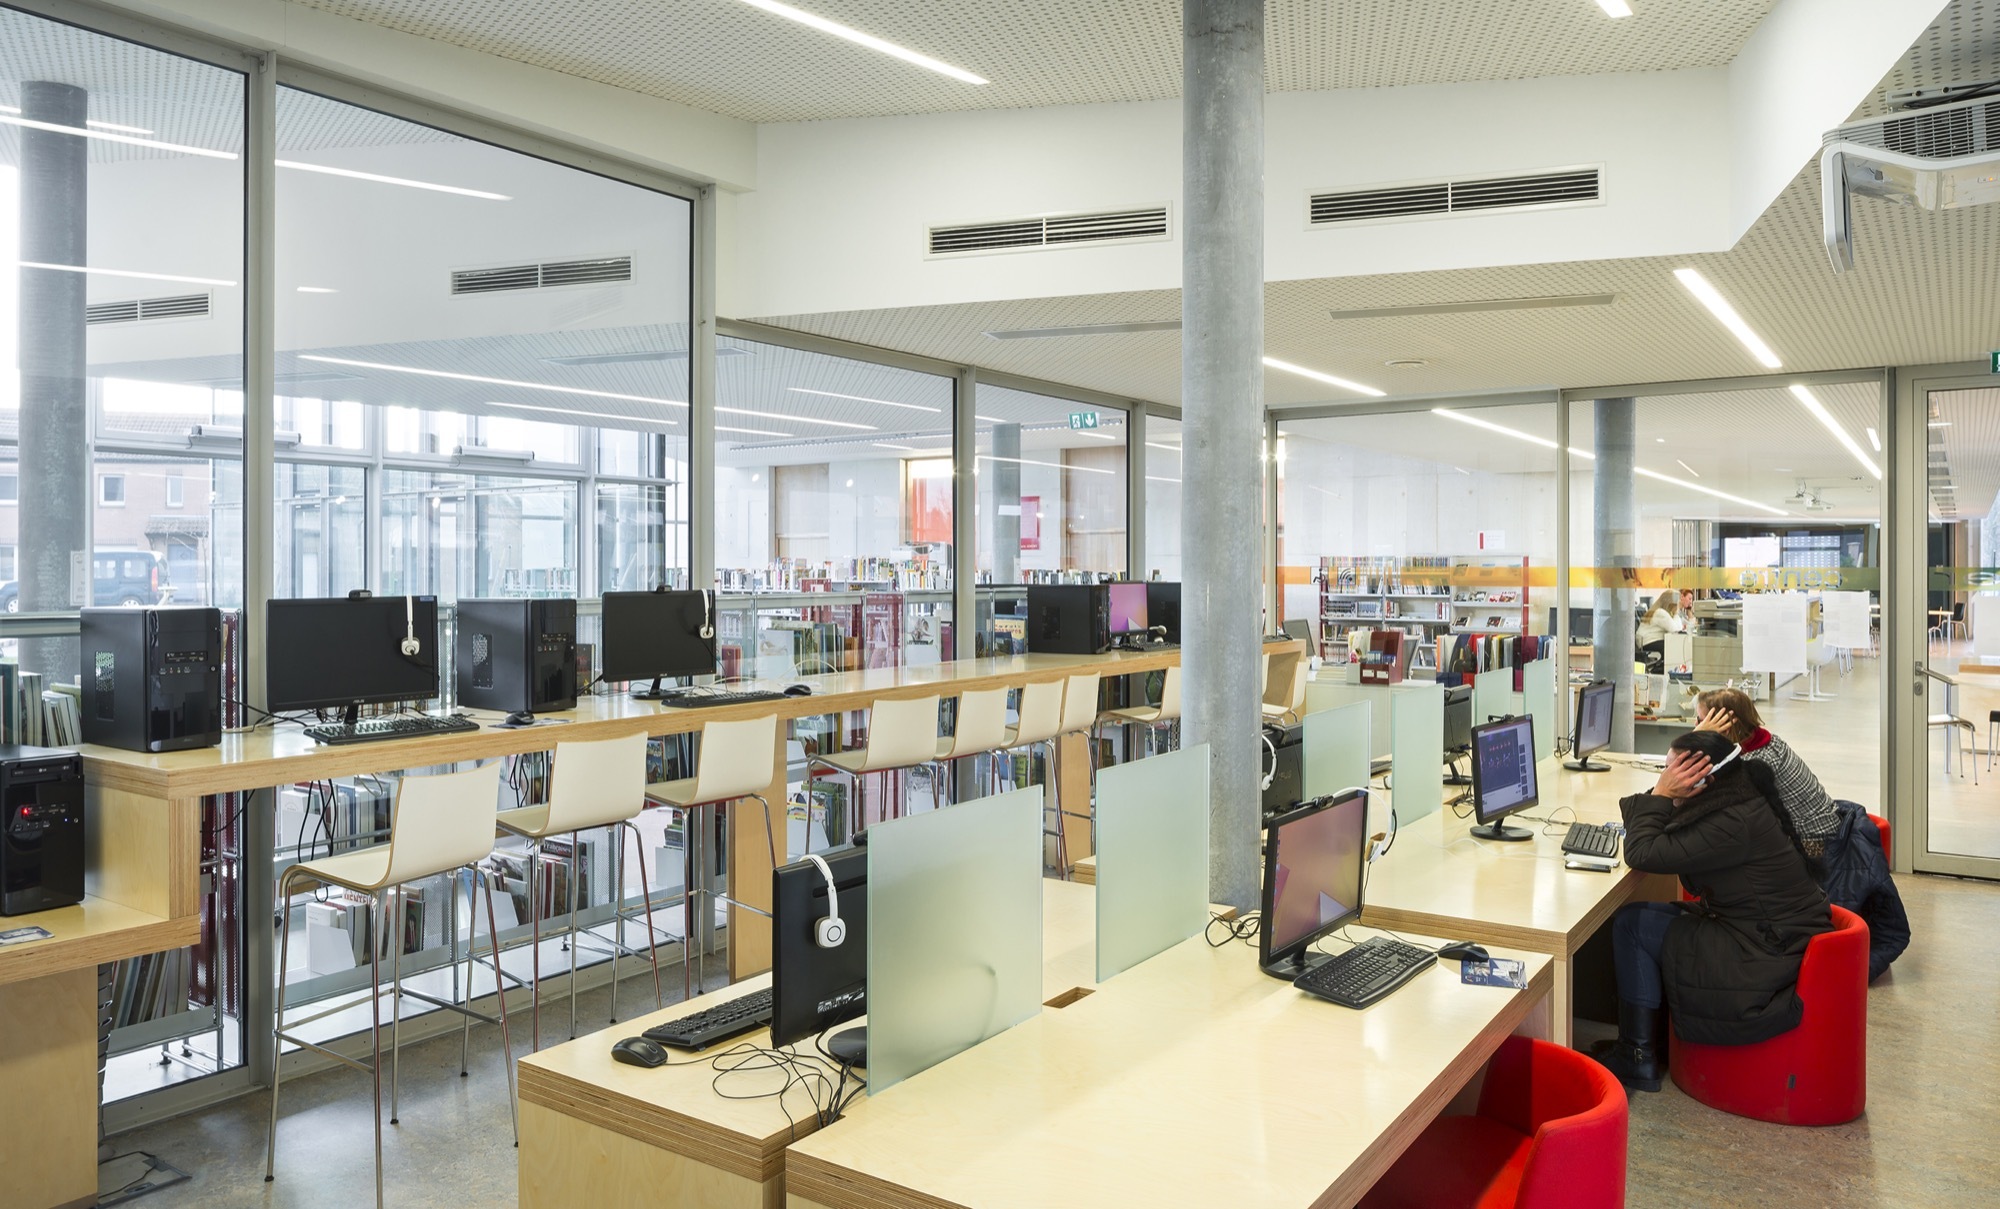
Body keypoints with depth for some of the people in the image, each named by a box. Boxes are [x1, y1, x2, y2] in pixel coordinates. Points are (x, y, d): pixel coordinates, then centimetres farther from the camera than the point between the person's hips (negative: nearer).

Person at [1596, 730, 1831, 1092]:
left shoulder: (1733, 824, -26)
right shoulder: (1737, 802, 5)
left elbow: (1641, 854, -25)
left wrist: (1661, 795, -17)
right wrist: (1661, 797, -8)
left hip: (1768, 962, -10)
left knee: (1631, 923, -6)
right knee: (1646, 916, 12)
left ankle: (1637, 1058, 5)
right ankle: (1655, 1041, 20)